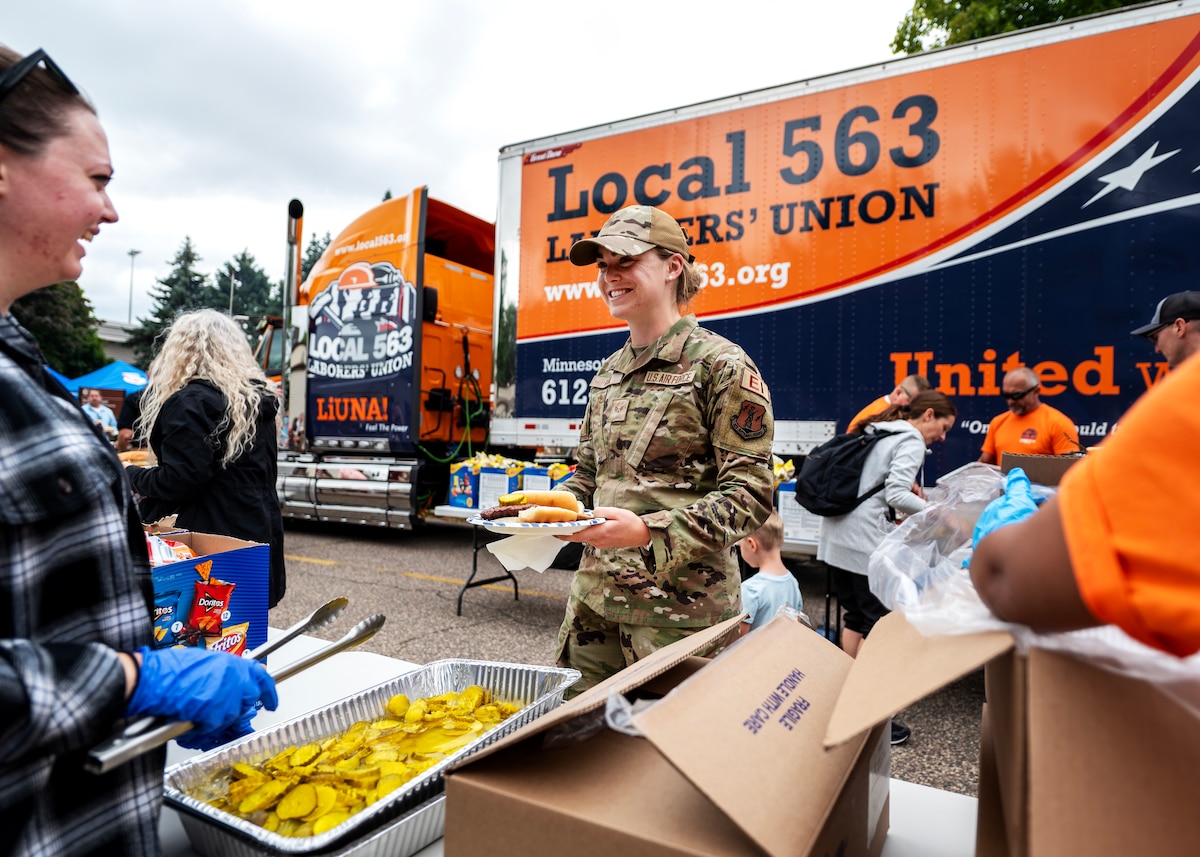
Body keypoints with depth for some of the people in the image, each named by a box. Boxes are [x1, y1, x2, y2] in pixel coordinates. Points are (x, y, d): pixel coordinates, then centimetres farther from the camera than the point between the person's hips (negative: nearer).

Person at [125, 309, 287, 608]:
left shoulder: (191, 403, -13)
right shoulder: (258, 399, 11)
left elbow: (179, 481, -19)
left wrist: (132, 475, 1)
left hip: (216, 543, -8)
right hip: (262, 535, 8)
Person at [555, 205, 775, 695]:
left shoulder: (721, 365, -9)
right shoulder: (609, 371, 12)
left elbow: (751, 493, -14)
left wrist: (648, 530, -25)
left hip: (680, 607, -6)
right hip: (594, 595, 7)